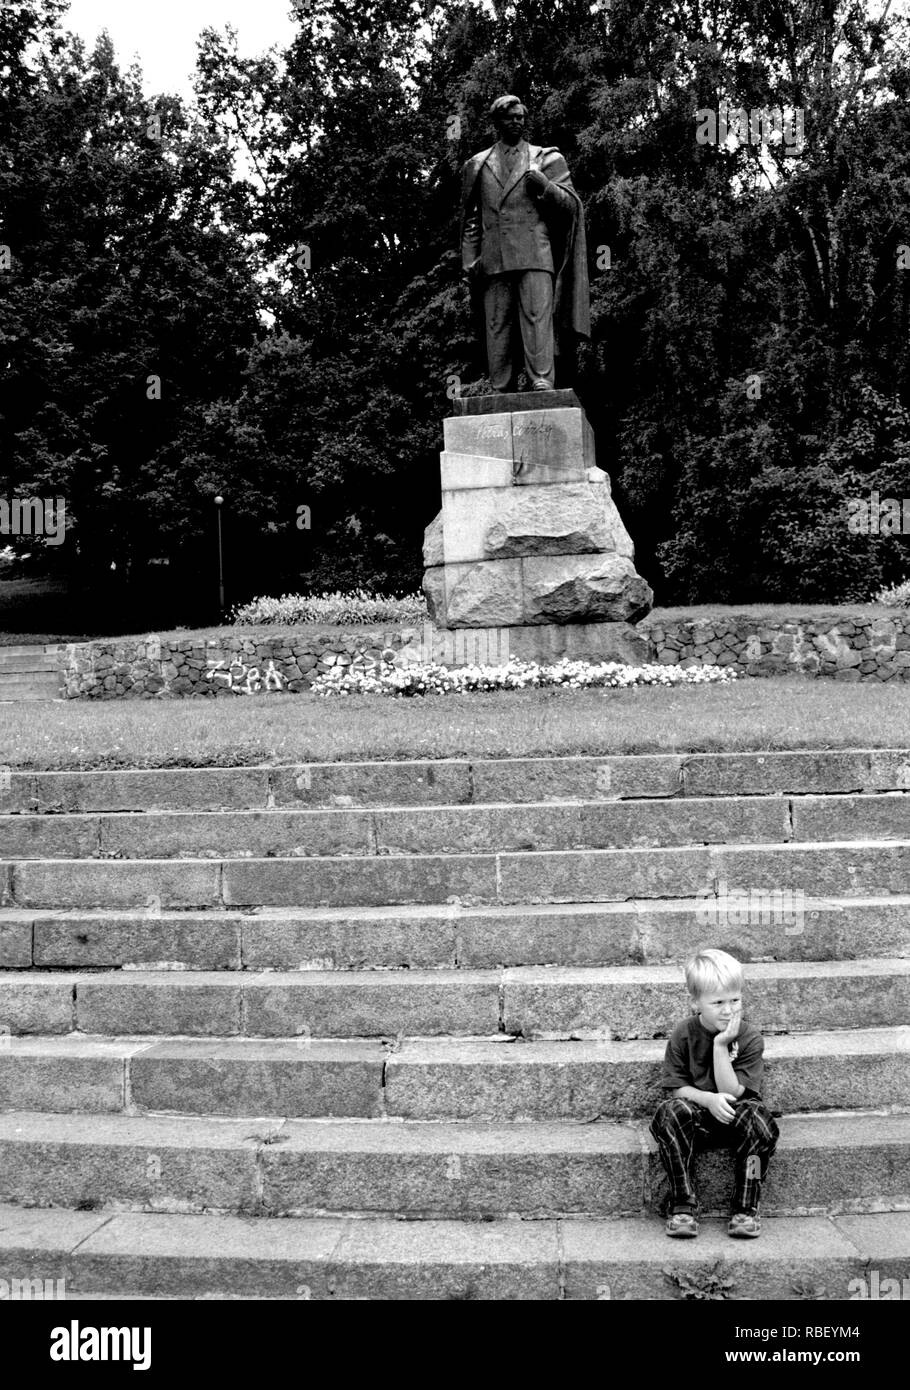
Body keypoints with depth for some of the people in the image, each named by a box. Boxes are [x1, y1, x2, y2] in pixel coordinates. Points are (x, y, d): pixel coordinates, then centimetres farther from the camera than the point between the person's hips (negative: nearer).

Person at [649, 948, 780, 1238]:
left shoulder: (750, 1038, -9)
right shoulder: (683, 1035, -6)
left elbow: (732, 1091, -16)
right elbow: (676, 1087, -7)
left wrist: (721, 1045, -24)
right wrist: (708, 1099, -25)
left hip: (733, 1115, 0)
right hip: (696, 1118, 0)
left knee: (758, 1116, -32)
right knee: (669, 1111, -31)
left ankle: (746, 1208, -19)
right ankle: (683, 1204, -23)